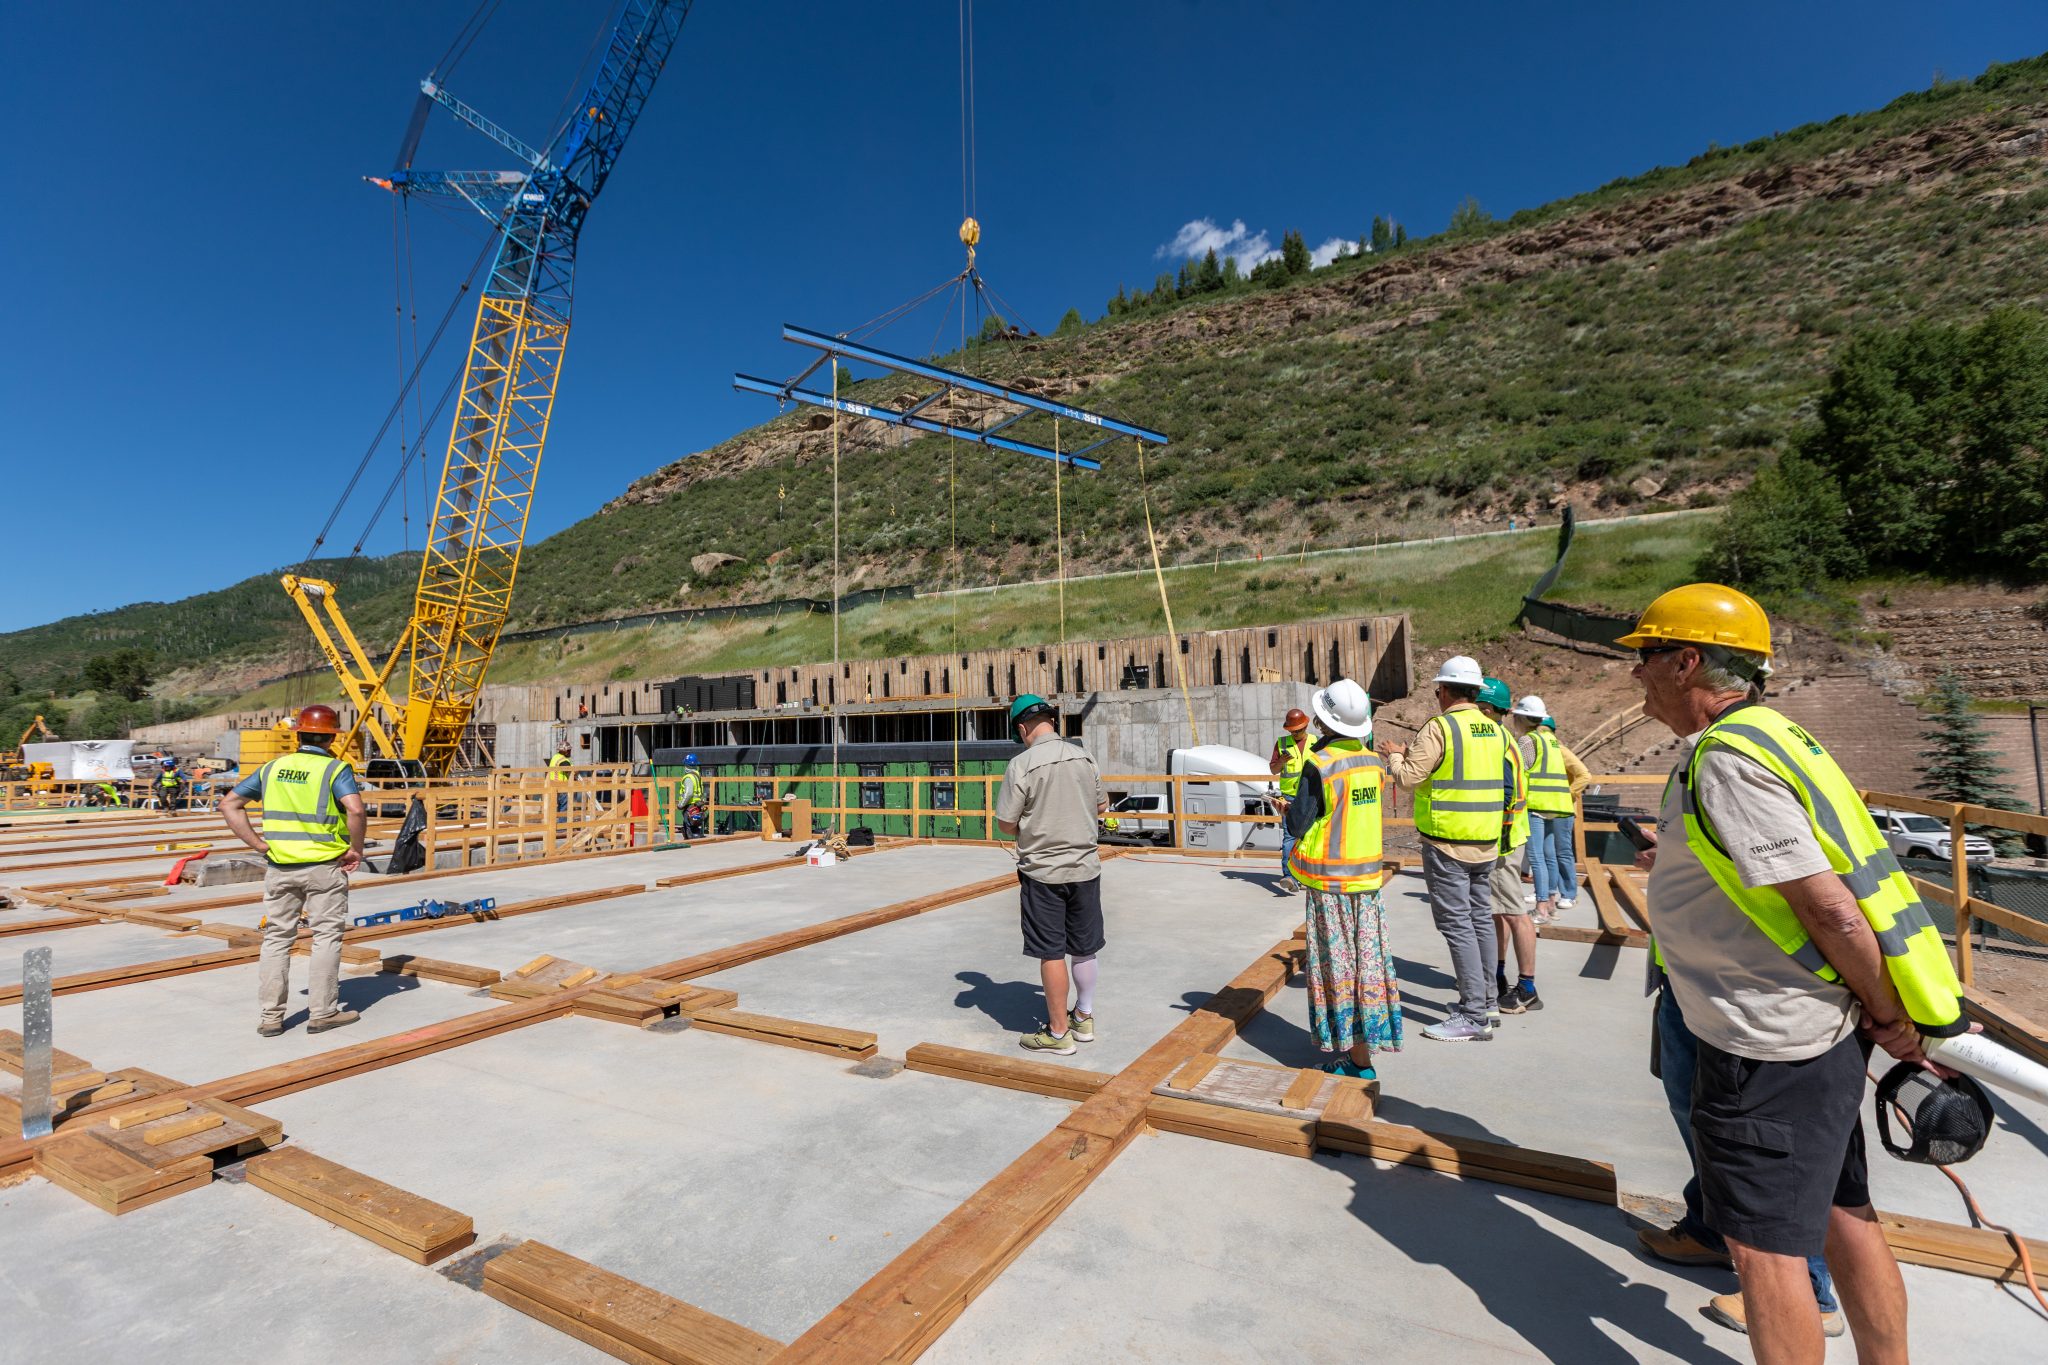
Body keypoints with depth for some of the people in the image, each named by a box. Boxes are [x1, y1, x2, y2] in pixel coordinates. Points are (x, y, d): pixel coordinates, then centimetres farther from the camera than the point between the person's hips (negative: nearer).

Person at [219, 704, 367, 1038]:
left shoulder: (272, 768, 7)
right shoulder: (335, 769, -10)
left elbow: (229, 805, 9)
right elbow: (355, 809, -26)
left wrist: (258, 844, 6)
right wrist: (356, 849, -12)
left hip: (279, 867, 4)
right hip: (325, 866, -4)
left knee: (277, 938, 13)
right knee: (326, 937, 6)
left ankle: (271, 1016, 18)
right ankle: (323, 1013, 11)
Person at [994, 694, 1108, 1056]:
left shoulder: (1021, 765, -15)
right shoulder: (1084, 756, 0)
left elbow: (1006, 824, -12)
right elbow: (1102, 806, 12)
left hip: (1043, 871, -5)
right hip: (1085, 867, 5)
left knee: (1051, 953, 6)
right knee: (1084, 948, 17)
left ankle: (1058, 1032, 18)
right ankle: (1084, 1018, 34)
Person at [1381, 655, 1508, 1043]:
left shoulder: (1439, 727, -15)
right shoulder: (1493, 730, 8)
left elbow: (1409, 777, -16)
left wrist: (1395, 755, 5)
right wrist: (1411, 755, 19)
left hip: (1447, 843, -8)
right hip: (1486, 841, 8)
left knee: (1456, 924, -3)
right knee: (1480, 919, 17)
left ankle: (1473, 1017, -1)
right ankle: (1484, 998, 28)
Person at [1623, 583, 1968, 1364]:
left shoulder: (1725, 759, -23)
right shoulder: (1766, 735, 7)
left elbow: (1832, 910, -22)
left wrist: (1888, 1016, -8)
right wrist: (1685, 862, 24)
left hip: (1769, 1051, -10)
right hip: (1824, 1036, 10)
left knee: (1763, 1244, 4)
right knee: (1843, 1219, 21)